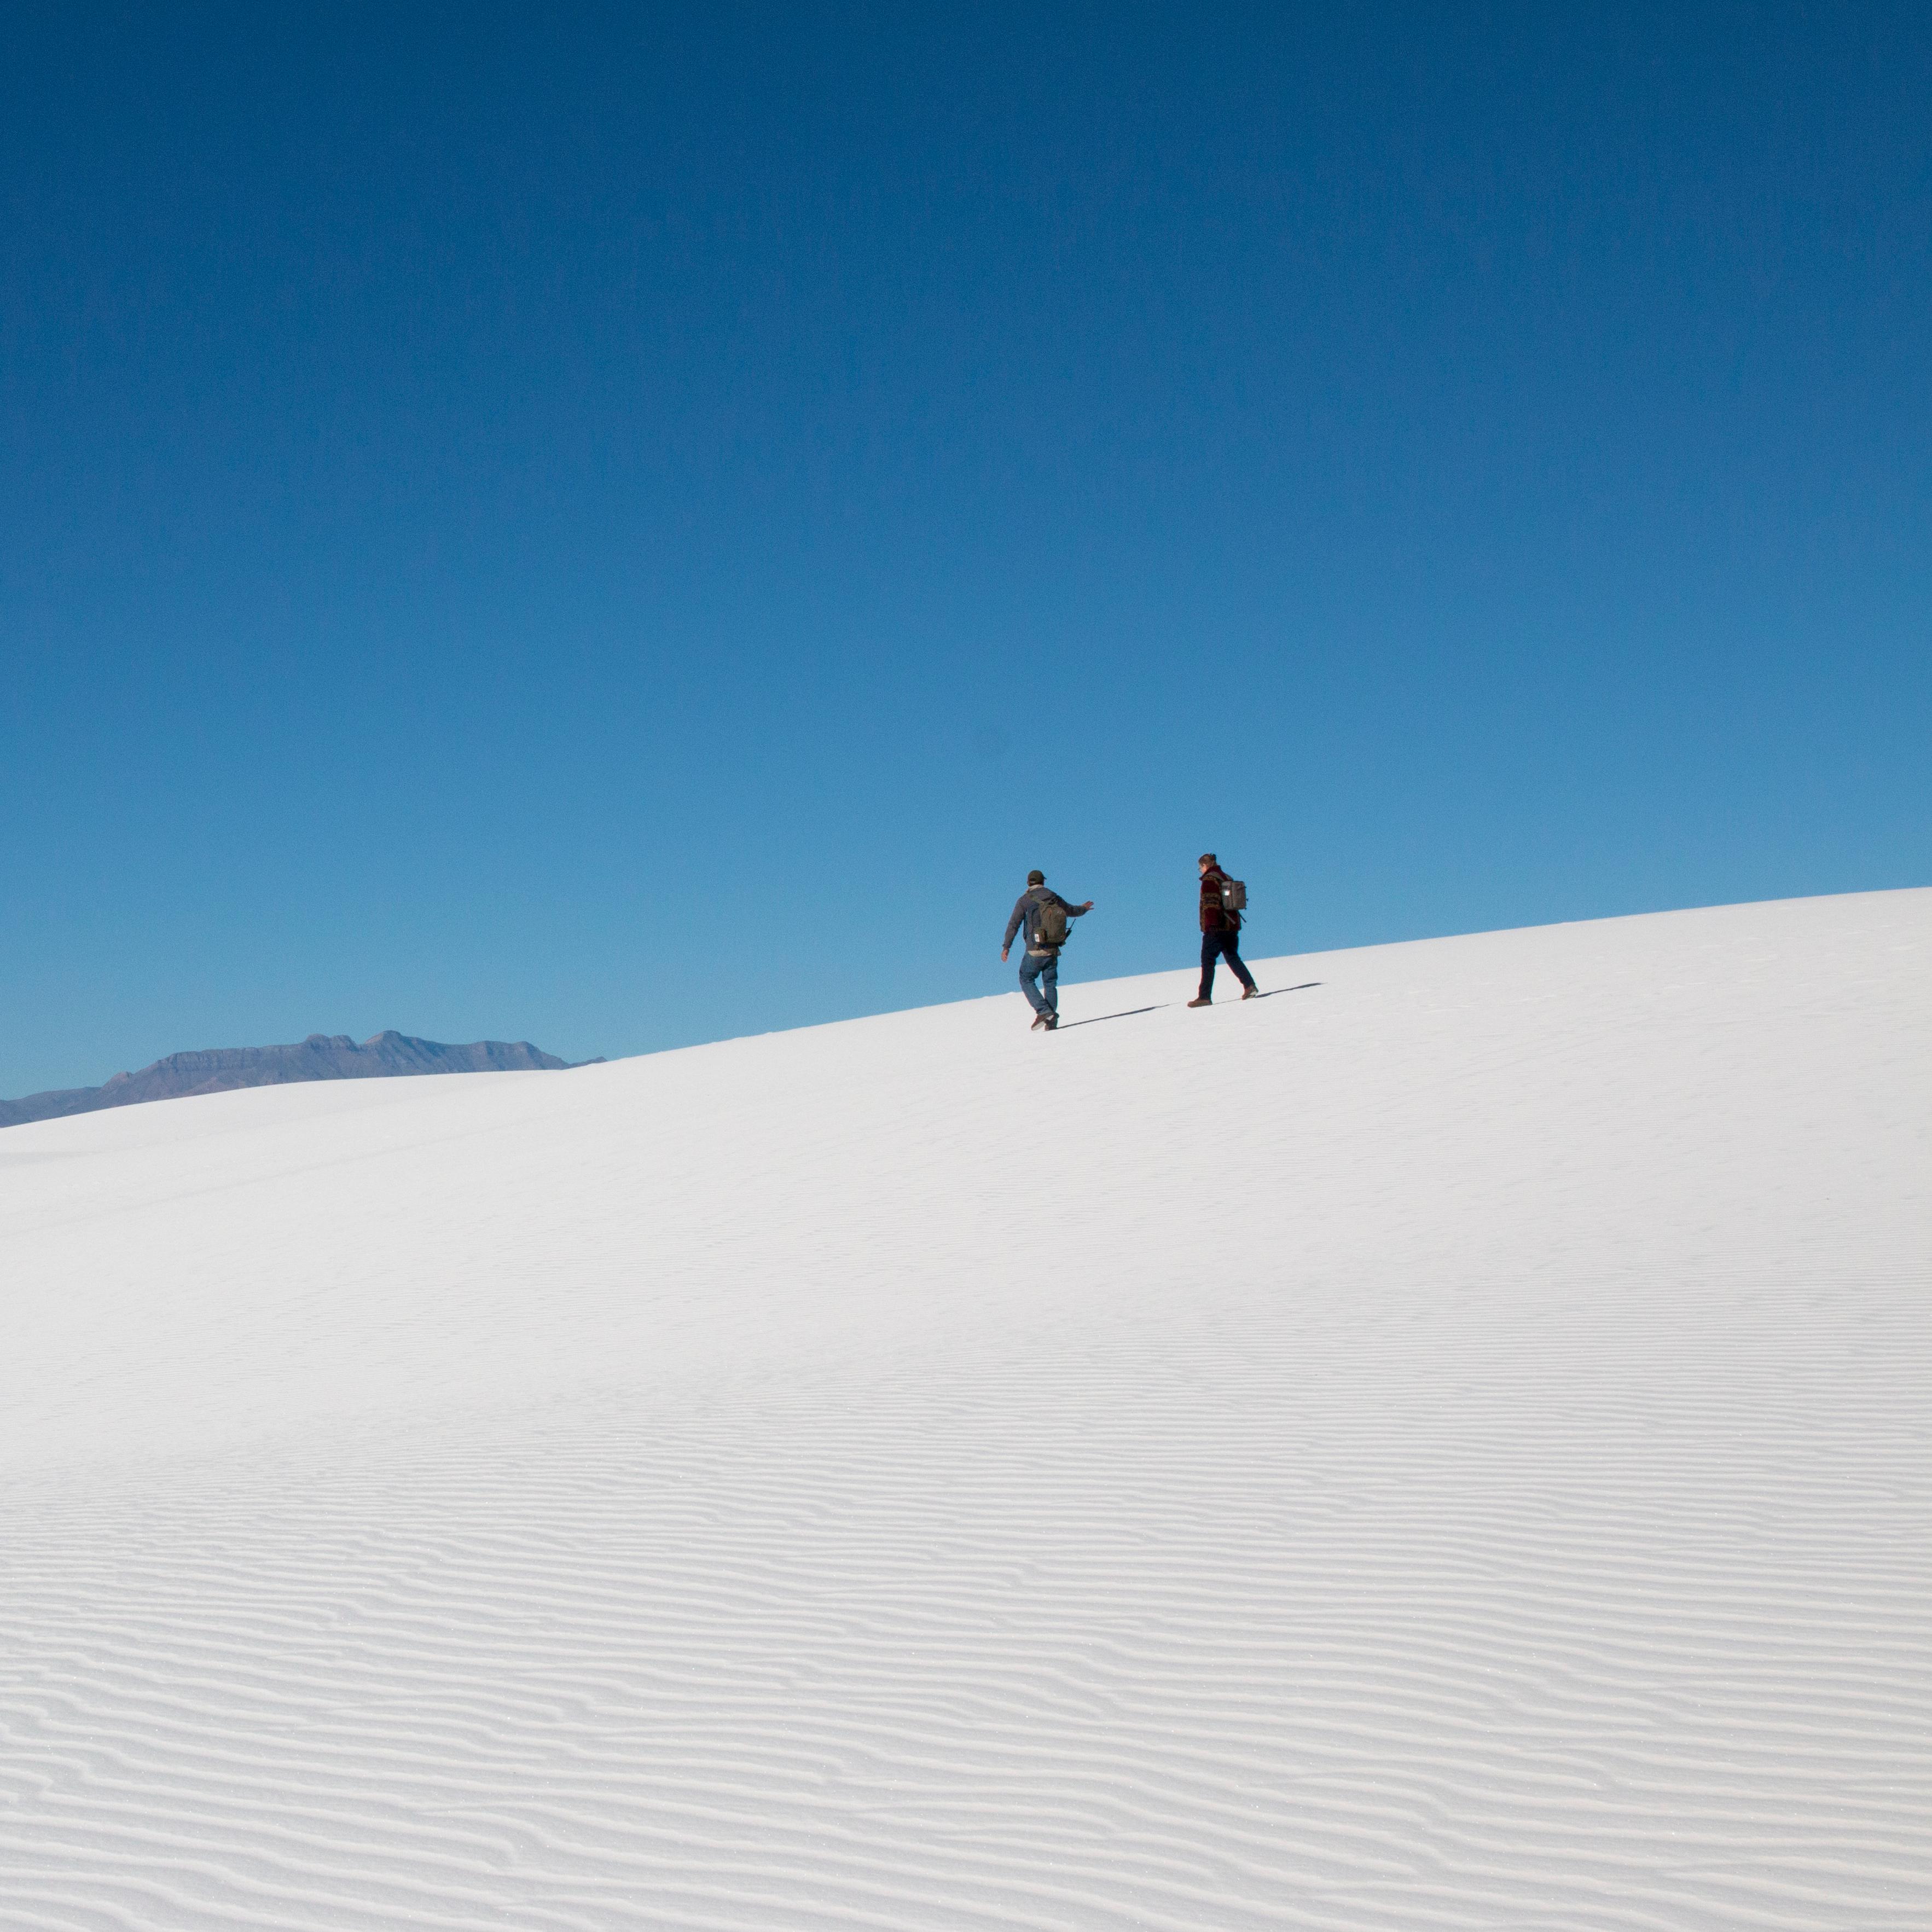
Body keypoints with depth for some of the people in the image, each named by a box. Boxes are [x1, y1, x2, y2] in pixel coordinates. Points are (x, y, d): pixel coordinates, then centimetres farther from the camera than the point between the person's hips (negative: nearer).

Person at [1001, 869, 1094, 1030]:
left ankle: (1043, 1011, -12)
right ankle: (1052, 1021, 5)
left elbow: (1014, 924, -8)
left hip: (1035, 950, -4)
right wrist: (1084, 909, 45)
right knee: (1050, 983, 13)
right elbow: (1071, 911, 24)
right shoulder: (1054, 898, 8)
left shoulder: (1024, 901, -4)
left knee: (1026, 980, 7)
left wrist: (1006, 946, -3)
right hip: (1053, 950, 4)